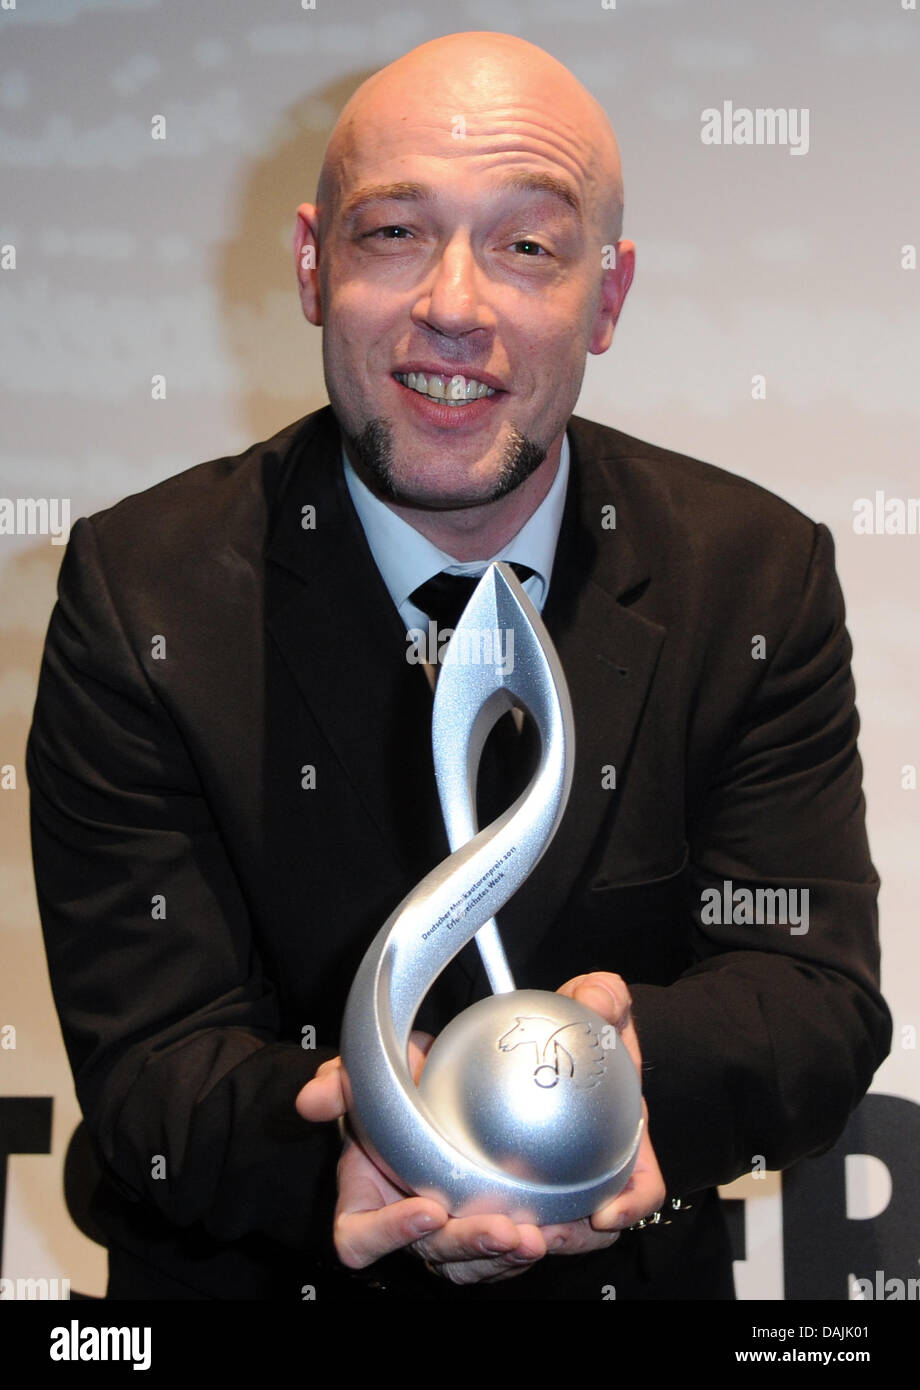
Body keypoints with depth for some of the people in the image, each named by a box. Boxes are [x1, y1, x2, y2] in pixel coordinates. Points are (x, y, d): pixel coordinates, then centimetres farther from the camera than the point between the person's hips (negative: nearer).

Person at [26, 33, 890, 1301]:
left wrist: (626, 1061, -27)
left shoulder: (762, 578, -2)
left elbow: (824, 999, -6)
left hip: (629, 1270, 2)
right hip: (253, 1276, -1)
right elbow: (149, 1063, -10)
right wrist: (349, 1156, -30)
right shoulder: (140, 591, -7)